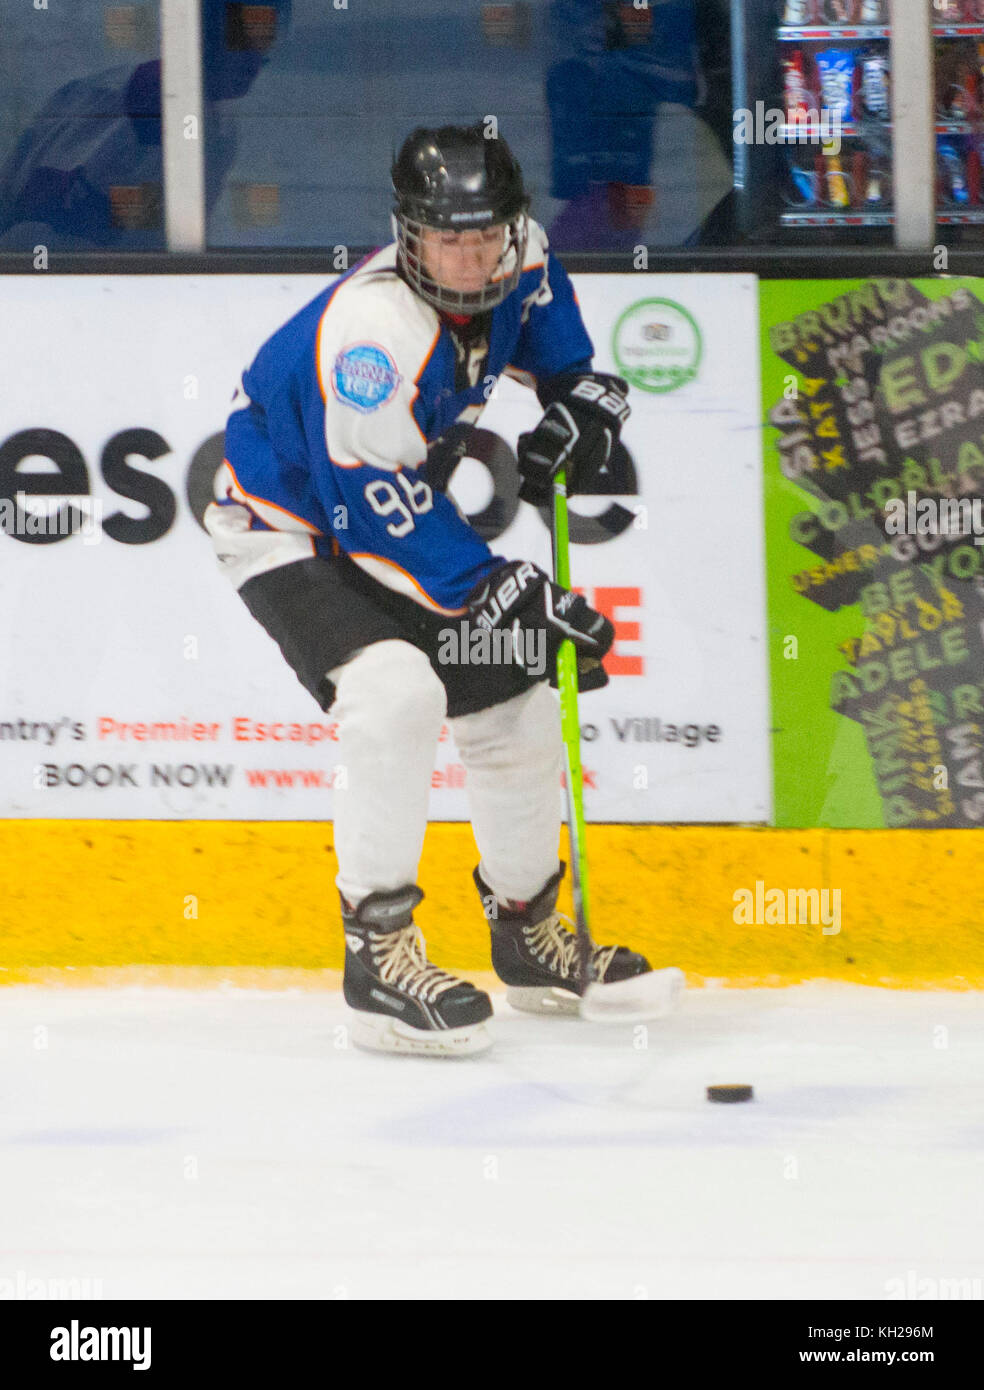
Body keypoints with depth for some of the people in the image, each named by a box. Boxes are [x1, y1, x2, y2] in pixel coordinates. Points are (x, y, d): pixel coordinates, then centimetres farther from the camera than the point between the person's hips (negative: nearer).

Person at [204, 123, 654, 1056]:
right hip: (290, 531, -8)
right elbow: (378, 513, -34)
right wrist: (507, 593, -35)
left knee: (514, 698, 11)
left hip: (395, 513, 8)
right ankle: (378, 950, -24)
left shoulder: (519, 264, -11)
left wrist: (580, 406, -8)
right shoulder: (371, 331, -35)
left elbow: (563, 353, 13)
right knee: (397, 692, -31)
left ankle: (530, 936, 32)